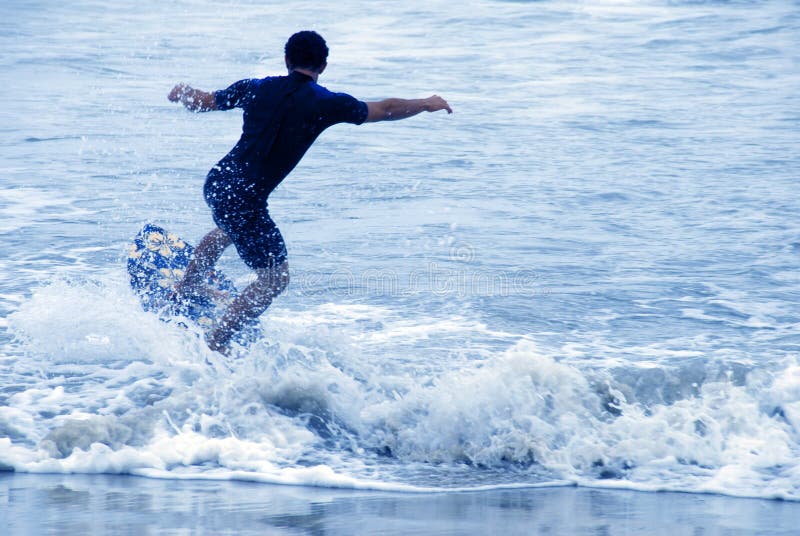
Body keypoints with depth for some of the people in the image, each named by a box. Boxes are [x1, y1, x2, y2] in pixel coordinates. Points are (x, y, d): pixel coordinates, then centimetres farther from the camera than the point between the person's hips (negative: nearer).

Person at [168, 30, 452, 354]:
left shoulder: (256, 88, 3)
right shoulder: (325, 103, -9)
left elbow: (200, 102, 16)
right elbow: (385, 110, 4)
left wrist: (181, 93, 39)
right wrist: (426, 104, 21)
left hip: (217, 182, 7)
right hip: (246, 200, -7)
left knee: (230, 228, 40)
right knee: (275, 278, 6)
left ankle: (185, 289, 56)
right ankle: (215, 344, 6)